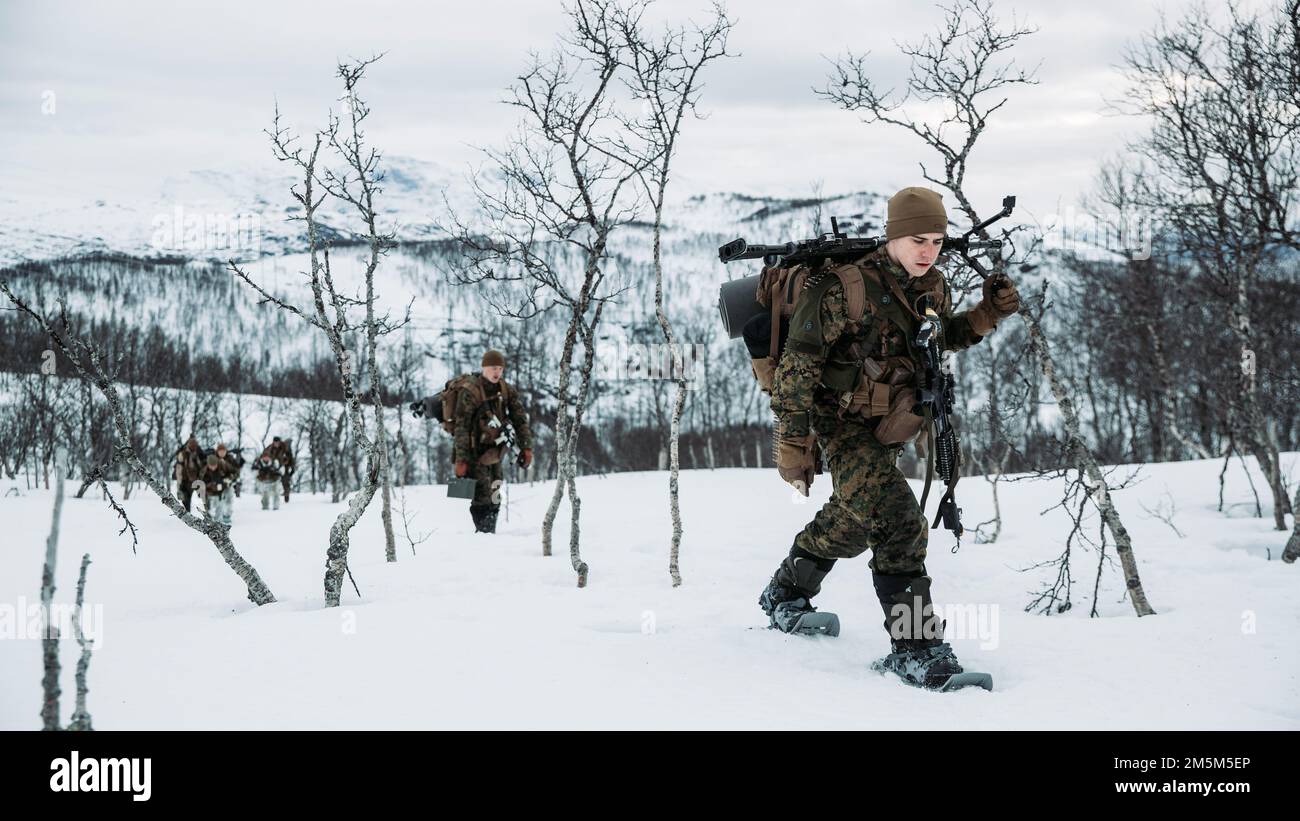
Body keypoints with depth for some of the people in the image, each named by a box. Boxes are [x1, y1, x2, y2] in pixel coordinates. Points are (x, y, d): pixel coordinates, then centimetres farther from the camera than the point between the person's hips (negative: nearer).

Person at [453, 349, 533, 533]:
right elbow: (462, 428, -14)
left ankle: (491, 534, 15)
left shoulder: (507, 391, 4)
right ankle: (482, 533, -10)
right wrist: (461, 460, -18)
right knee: (482, 497, -13)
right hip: (475, 453, -6)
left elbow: (520, 420, 7)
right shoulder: (470, 393, -13)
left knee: (494, 498, 8)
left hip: (495, 453, 6)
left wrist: (526, 447, -4)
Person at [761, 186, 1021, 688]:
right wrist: (792, 443, -20)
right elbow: (797, 365, -19)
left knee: (853, 520, 15)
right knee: (897, 522, -22)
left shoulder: (933, 286, -1)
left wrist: (987, 315, 0)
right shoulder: (846, 289, -22)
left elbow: (944, 337, 19)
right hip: (845, 422, -8)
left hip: (890, 427, 8)